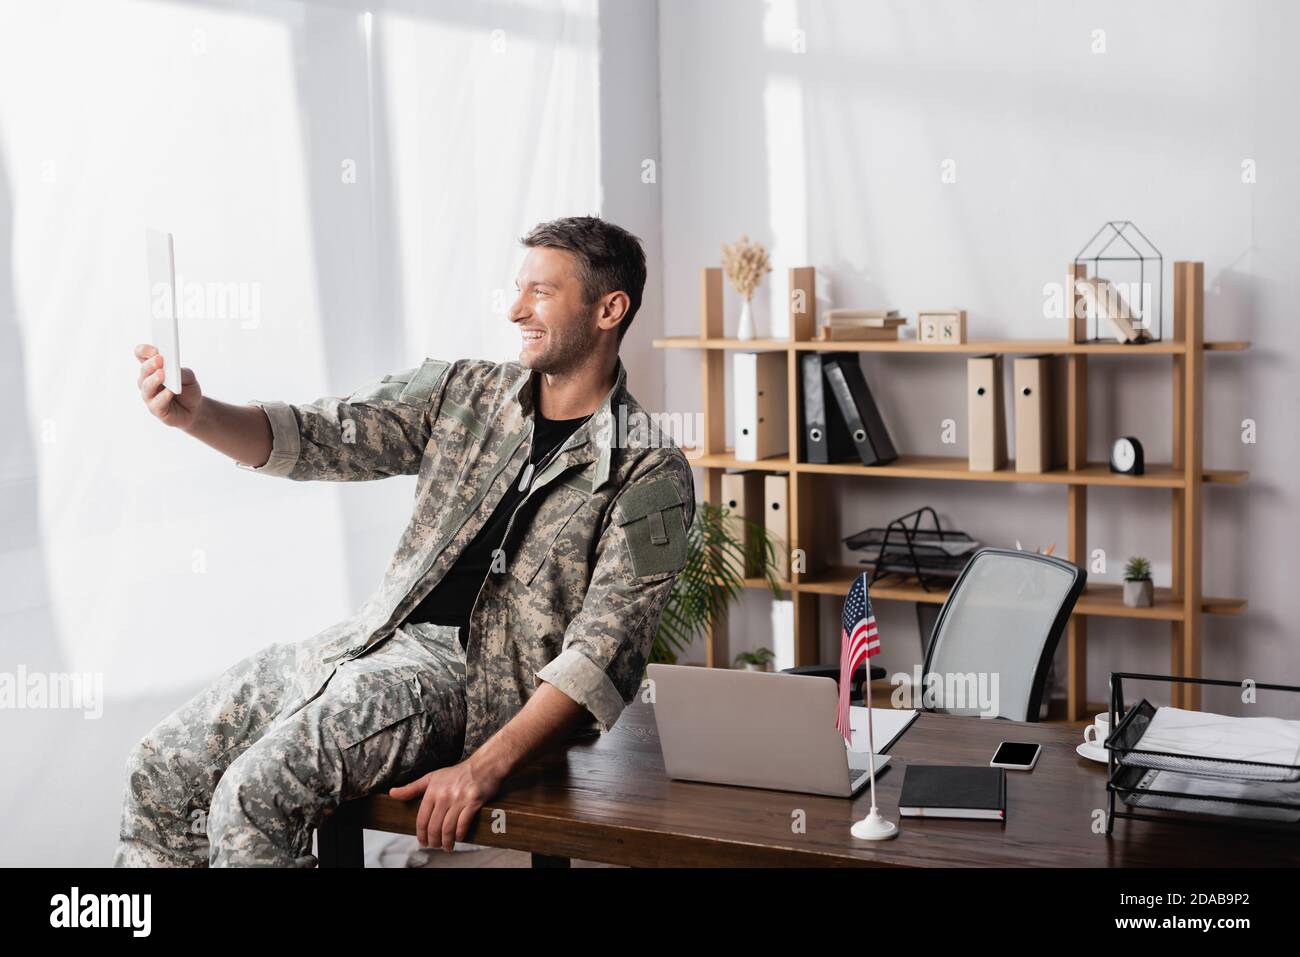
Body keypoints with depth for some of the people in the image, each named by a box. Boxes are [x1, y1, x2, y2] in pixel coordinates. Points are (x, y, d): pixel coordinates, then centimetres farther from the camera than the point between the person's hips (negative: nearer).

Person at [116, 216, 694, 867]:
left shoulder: (651, 474, -7)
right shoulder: (462, 391, 9)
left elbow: (603, 655, -13)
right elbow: (318, 439, 2)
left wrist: (485, 768, -23)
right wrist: (196, 414, -17)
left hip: (469, 673, -6)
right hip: (371, 640, 6)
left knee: (256, 793, -25)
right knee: (158, 769, -2)